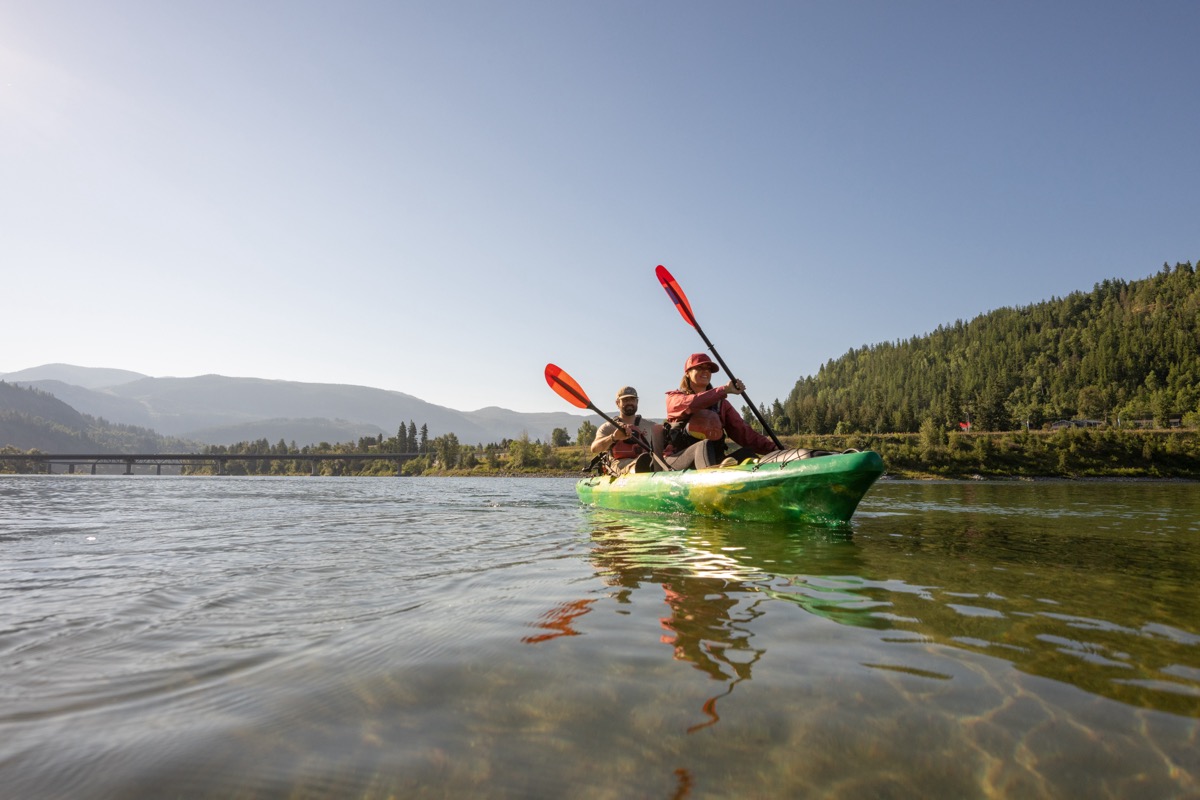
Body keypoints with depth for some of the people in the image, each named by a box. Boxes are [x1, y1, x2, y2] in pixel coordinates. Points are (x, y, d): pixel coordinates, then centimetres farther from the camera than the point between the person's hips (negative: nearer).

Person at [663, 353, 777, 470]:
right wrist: (725, 390, -21)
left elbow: (742, 430, 8)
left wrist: (772, 448, -7)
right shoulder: (674, 397, 10)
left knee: (748, 452, -18)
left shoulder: (721, 404, 22)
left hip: (714, 461, 5)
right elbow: (690, 404, -16)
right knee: (705, 445, -33)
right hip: (677, 458, -5)